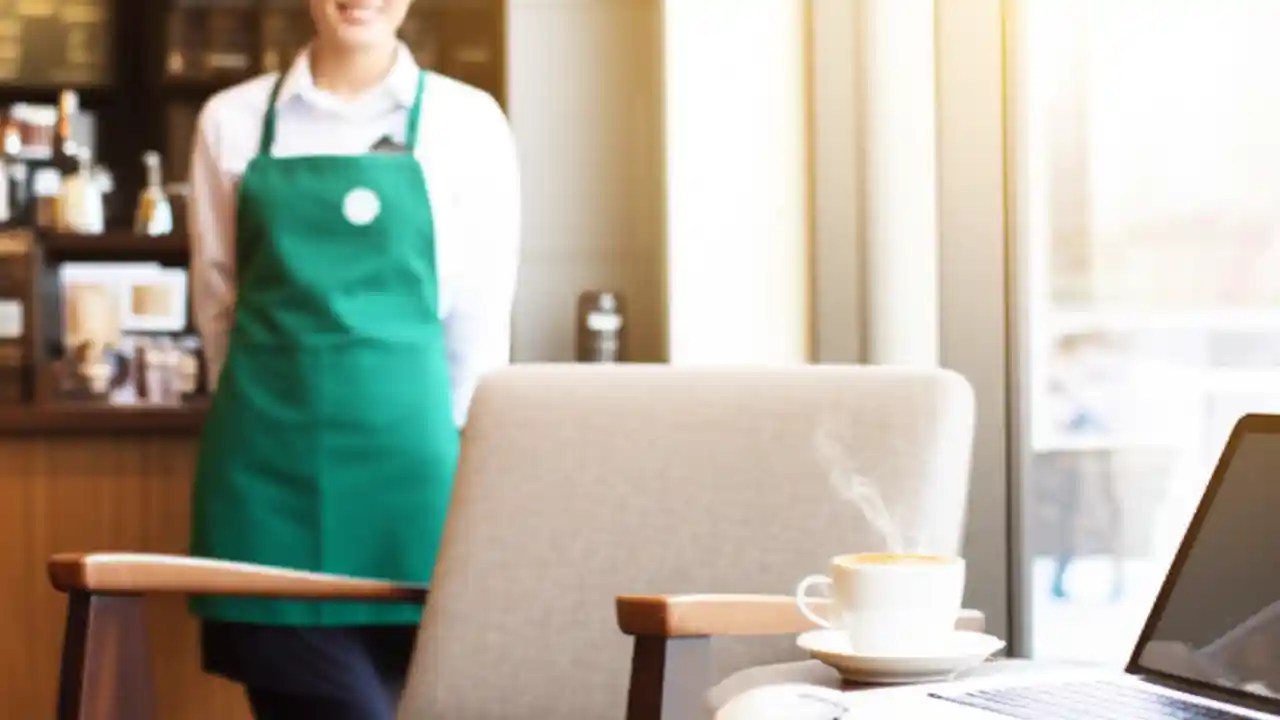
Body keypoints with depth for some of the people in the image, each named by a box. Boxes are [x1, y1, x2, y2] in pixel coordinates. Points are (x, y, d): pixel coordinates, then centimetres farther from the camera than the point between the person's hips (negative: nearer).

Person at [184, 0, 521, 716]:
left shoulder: (468, 121, 2)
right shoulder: (232, 120, 6)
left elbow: (481, 314, 5)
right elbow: (217, 298, 12)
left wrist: (447, 443, 5)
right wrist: (276, 407, 11)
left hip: (404, 441, -1)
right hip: (268, 447, 1)